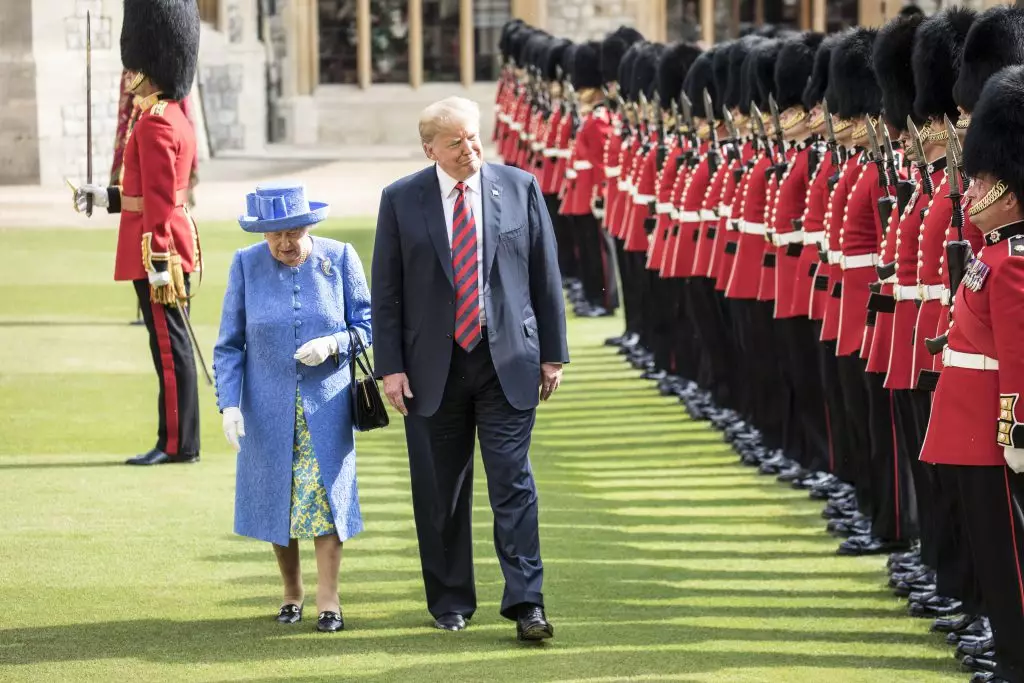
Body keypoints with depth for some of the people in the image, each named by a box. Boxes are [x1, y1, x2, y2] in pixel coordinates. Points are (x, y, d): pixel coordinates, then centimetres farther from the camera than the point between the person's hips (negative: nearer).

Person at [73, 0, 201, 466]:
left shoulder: (155, 125, -17)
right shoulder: (176, 117, 14)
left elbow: (159, 203, -20)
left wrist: (158, 264, -21)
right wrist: (108, 197, 21)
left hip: (158, 251, -10)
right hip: (176, 246, 10)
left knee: (169, 345, -5)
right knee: (172, 343, 12)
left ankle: (177, 444, -1)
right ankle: (177, 440, 16)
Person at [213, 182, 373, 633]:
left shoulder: (340, 258, -3)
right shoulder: (246, 265, -2)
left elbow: (366, 324, 2)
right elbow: (229, 344, 1)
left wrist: (332, 345, -18)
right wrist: (229, 404, -9)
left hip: (326, 403, -1)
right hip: (268, 407, 1)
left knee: (327, 495, -6)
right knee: (277, 500, 6)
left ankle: (328, 600, 0)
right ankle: (291, 594, 21)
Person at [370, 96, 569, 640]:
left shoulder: (520, 188, 2)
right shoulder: (401, 200, 0)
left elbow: (545, 274, 6)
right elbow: (386, 289, 2)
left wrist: (553, 353, 4)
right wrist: (390, 366, -4)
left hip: (508, 362, 0)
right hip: (433, 368, 0)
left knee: (513, 482, -6)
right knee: (441, 493, 7)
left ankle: (525, 603, -5)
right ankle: (450, 604, 19)